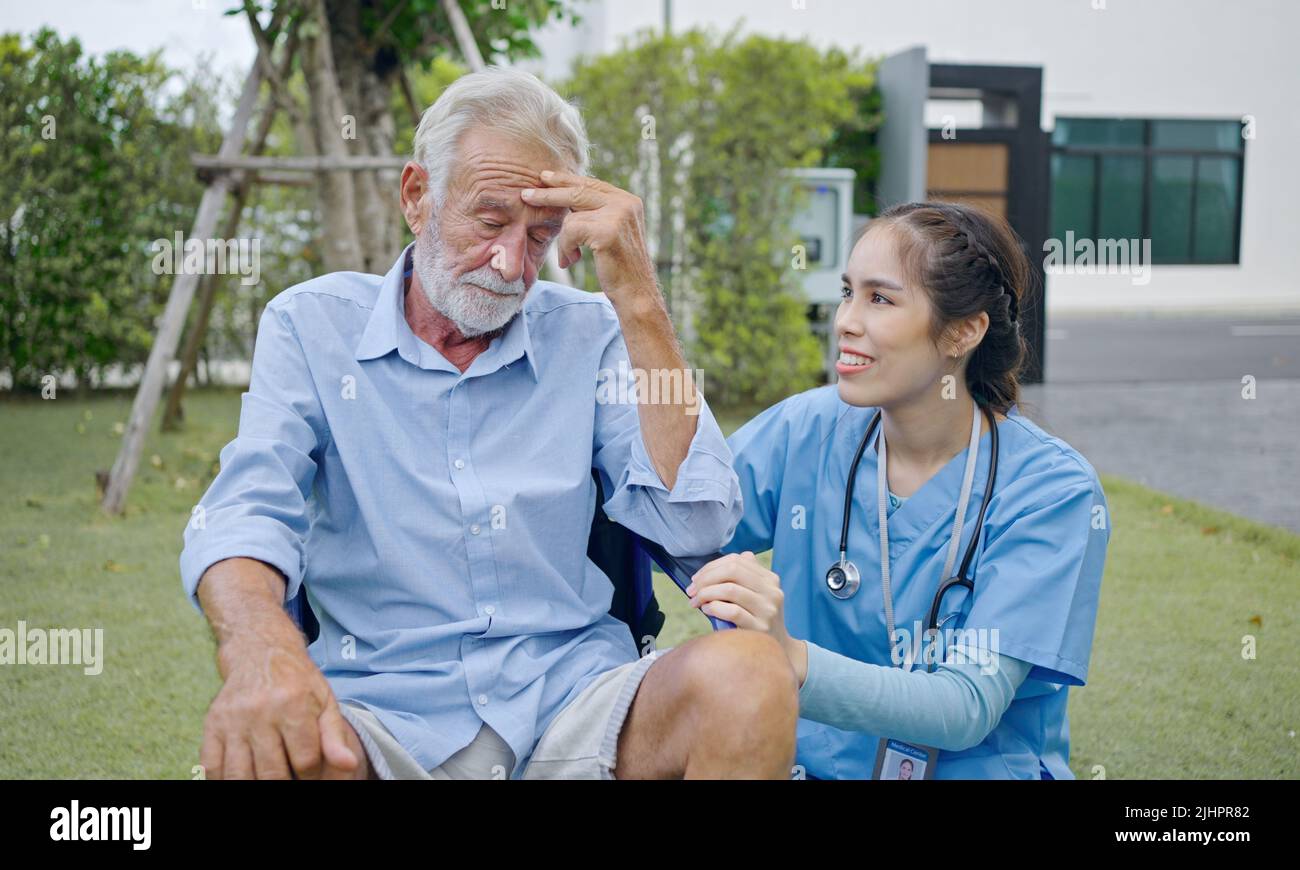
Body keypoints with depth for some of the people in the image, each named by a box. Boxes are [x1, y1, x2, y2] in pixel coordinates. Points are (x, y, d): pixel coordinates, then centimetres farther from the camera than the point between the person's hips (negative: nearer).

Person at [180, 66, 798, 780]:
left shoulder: (587, 333, 8)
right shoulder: (312, 326, 5)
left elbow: (694, 522, -5)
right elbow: (245, 509, -10)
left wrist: (637, 300, -10)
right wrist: (260, 648, -33)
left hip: (573, 698, 2)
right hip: (383, 711, -1)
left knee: (749, 675, -29)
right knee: (258, 740, -36)